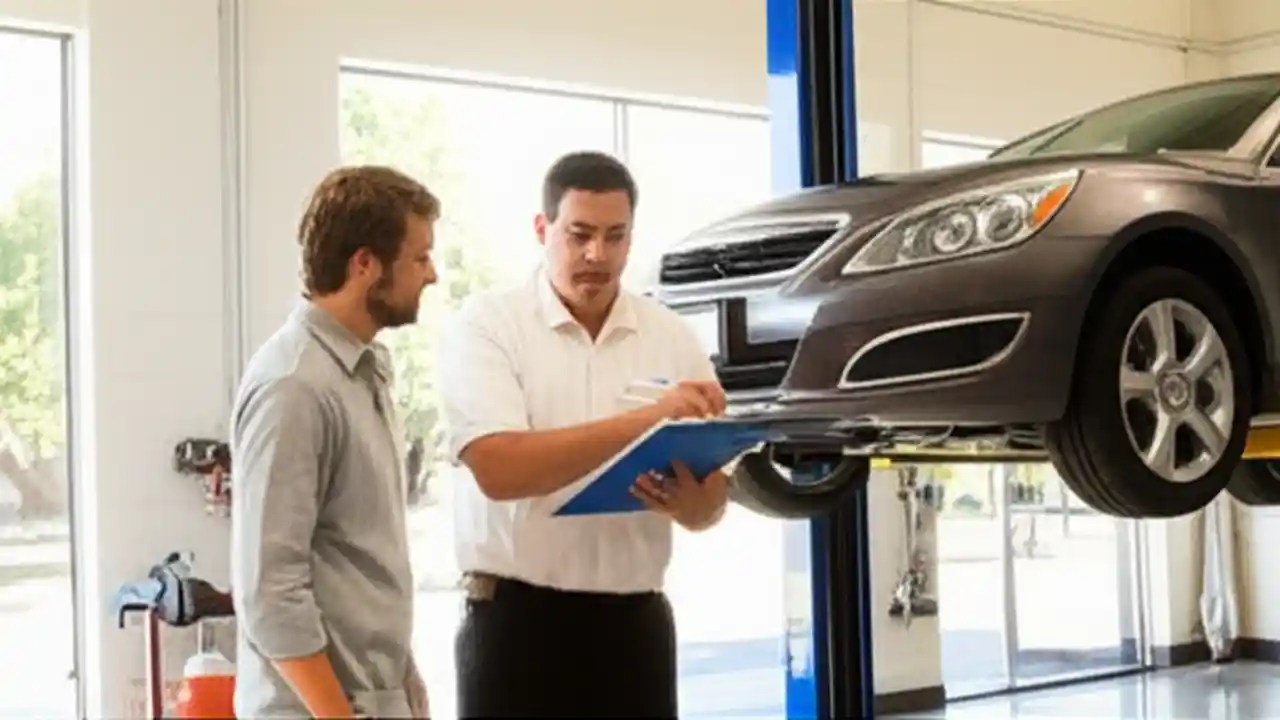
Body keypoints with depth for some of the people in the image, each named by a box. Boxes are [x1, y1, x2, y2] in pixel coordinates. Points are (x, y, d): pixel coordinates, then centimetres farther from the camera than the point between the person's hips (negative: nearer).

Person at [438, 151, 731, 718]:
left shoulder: (673, 339, 6)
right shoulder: (488, 325, -5)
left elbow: (710, 504, 9)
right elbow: (499, 469, -20)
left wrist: (688, 501, -17)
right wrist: (645, 421, -25)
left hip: (635, 622, 4)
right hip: (518, 619, -4)